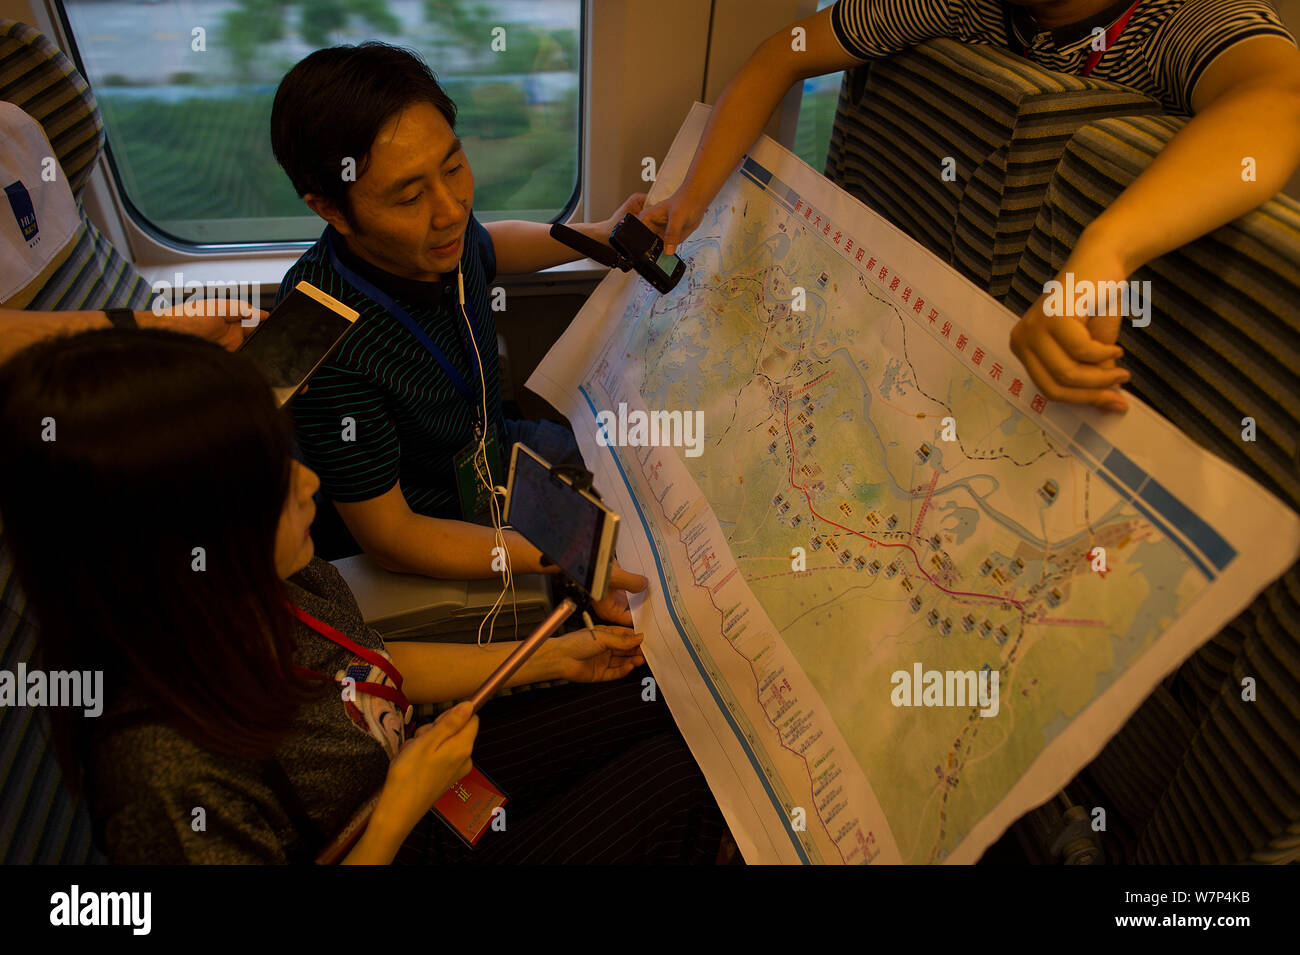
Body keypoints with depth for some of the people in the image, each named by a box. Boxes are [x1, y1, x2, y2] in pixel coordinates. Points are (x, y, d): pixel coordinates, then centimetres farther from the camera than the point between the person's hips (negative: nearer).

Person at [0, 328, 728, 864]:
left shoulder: (273, 585, -15)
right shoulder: (173, 775, -38)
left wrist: (554, 656, 5)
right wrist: (401, 812, -26)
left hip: (427, 775, 7)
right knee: (684, 775, -9)